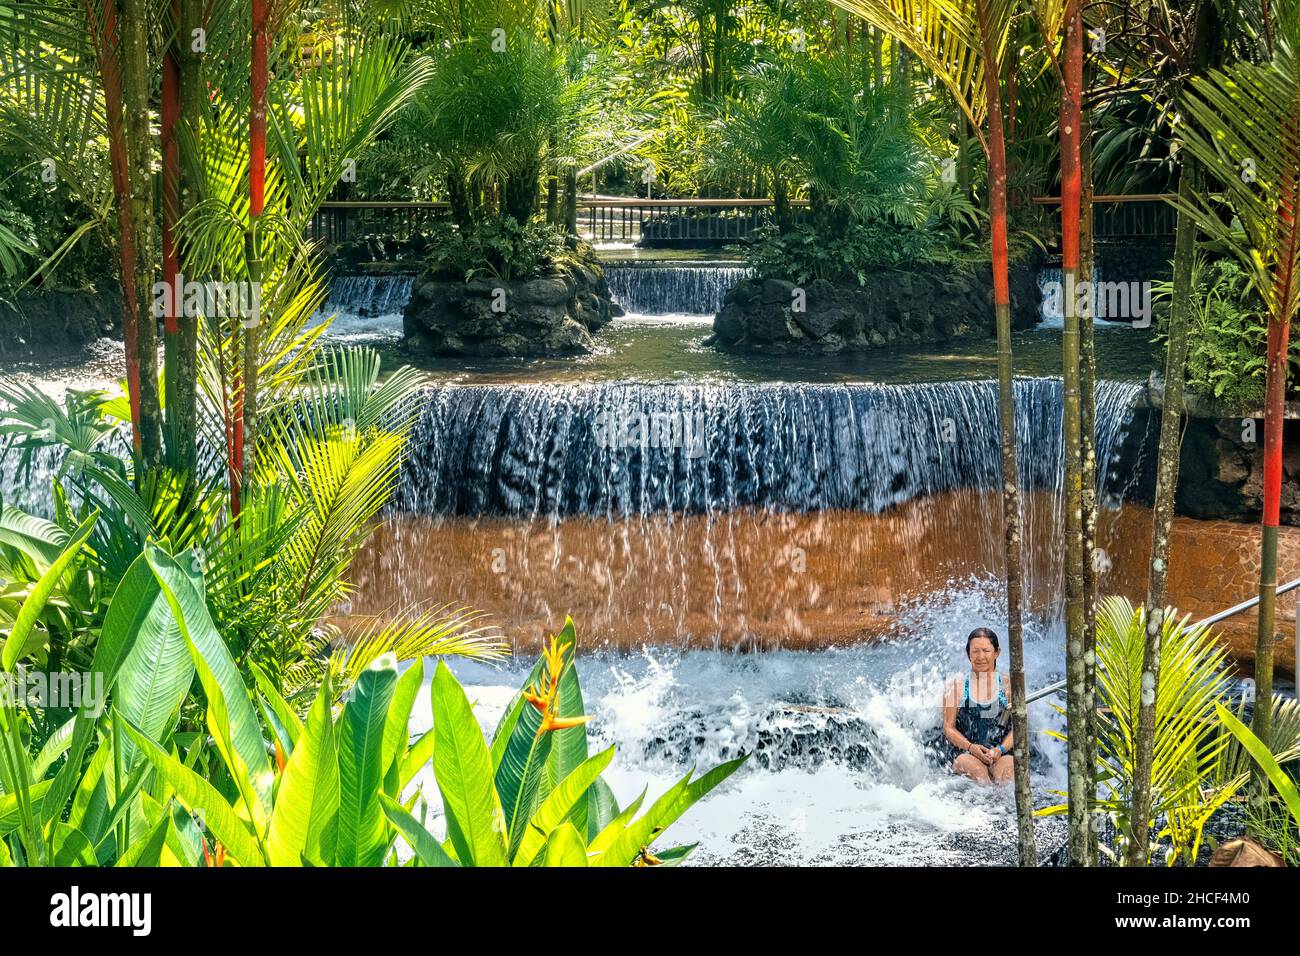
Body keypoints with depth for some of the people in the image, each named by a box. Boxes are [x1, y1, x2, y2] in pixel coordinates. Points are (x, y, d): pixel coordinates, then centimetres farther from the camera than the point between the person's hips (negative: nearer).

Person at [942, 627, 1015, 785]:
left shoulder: (1009, 685, 11)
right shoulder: (955, 687, 11)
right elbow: (949, 728, 7)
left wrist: (1000, 749, -11)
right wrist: (971, 747, -12)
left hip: (1003, 755, 0)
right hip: (966, 754, 0)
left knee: (1004, 770, -35)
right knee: (975, 769, -35)